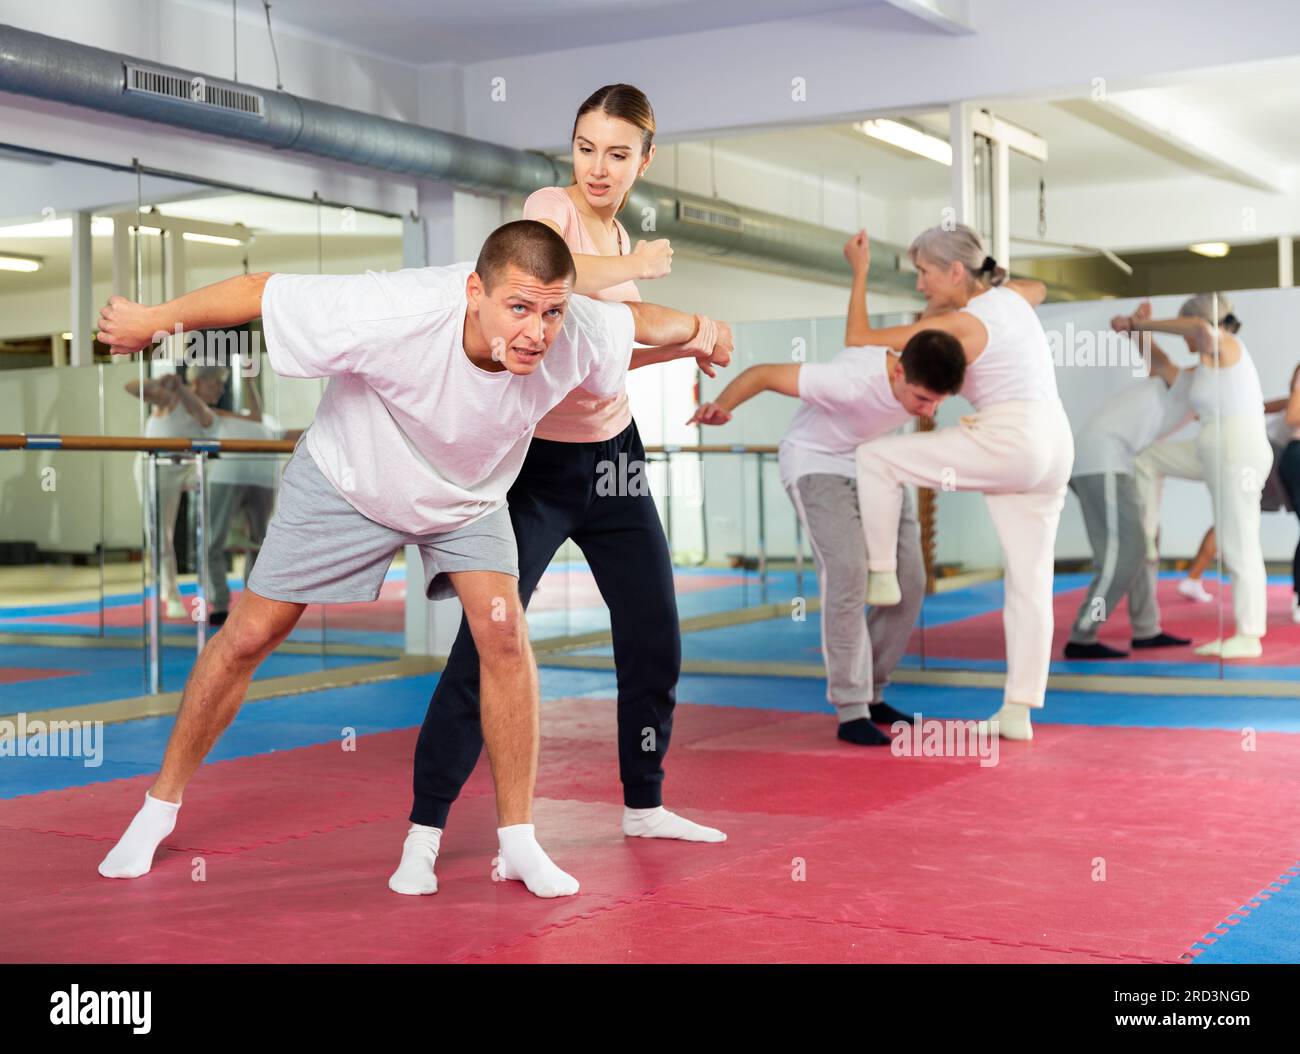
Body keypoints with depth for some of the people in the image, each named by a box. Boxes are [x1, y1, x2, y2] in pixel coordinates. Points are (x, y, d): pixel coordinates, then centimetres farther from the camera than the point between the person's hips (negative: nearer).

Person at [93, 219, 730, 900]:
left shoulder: (577, 336, -31)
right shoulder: (394, 315, -42)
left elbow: (636, 319, -6)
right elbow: (261, 291, -29)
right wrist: (153, 320, -17)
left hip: (467, 498, 2)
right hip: (349, 479, -2)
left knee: (504, 633, -16)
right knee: (248, 637, 2)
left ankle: (518, 843, -2)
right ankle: (160, 806, 23)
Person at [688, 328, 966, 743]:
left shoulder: (931, 375, -18)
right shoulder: (853, 380, -36)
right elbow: (763, 373, -31)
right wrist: (722, 405, -47)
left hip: (875, 462, 6)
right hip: (817, 464, -6)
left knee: (908, 581, -2)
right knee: (847, 573, -22)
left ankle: (870, 693, 14)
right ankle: (850, 710, -13)